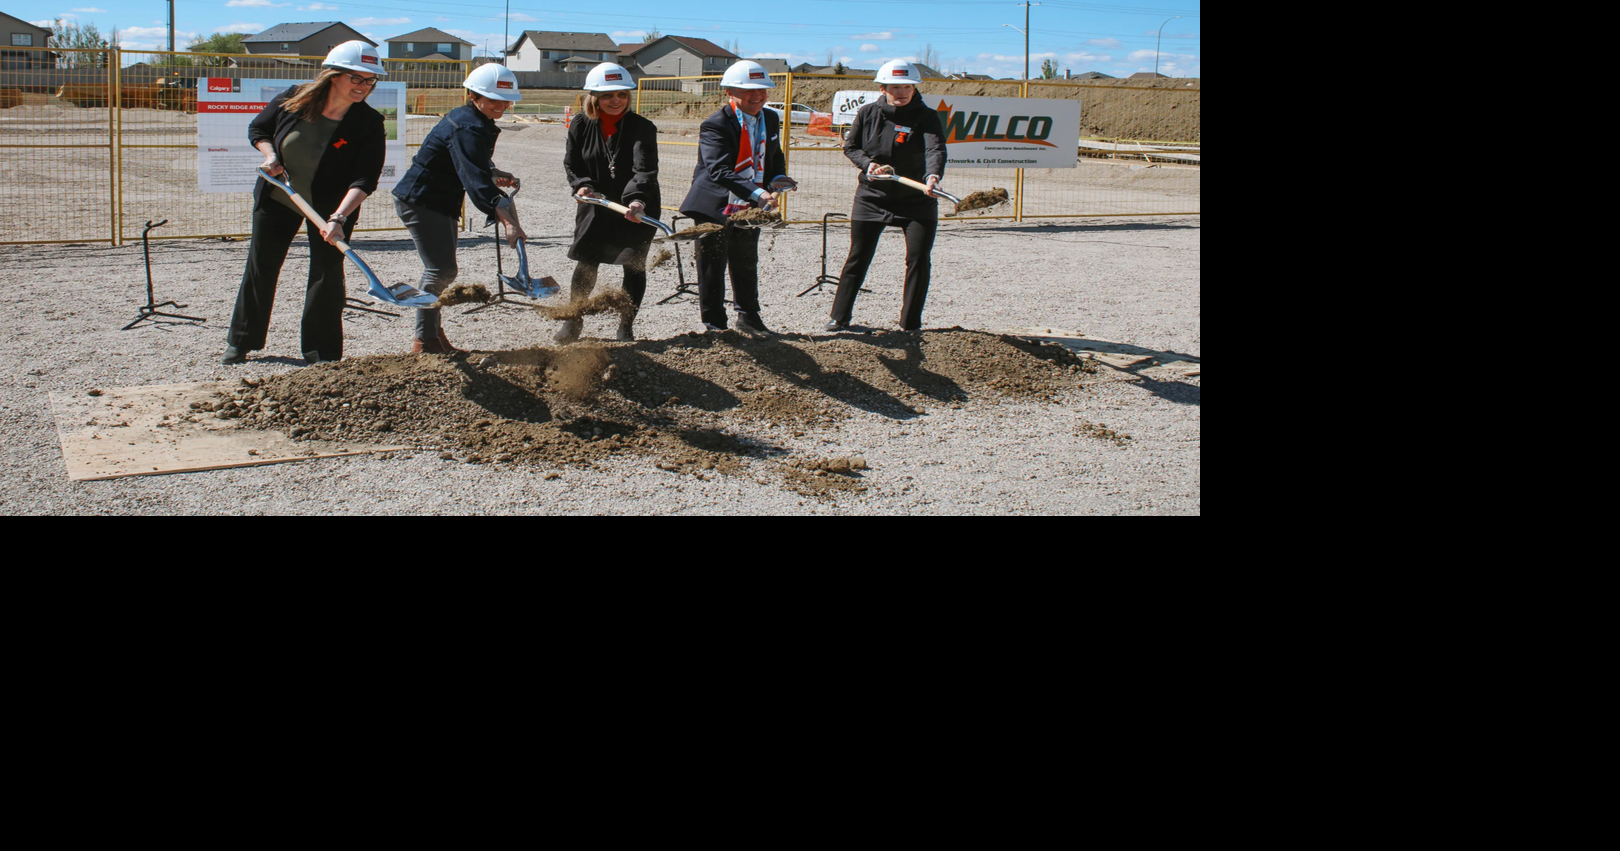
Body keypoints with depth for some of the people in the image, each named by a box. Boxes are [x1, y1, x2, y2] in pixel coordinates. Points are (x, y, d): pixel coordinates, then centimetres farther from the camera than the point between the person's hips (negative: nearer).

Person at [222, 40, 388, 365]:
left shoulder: (369, 123, -22)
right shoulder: (293, 99, -15)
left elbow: (365, 179, -28)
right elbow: (257, 129, 4)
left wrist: (338, 218, -40)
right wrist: (270, 154, -16)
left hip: (330, 205, -2)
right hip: (277, 198, 2)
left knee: (327, 274, -3)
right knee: (260, 267, 11)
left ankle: (323, 355, 10)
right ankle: (241, 341, 28)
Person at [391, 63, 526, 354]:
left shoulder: (479, 122, 8)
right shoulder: (466, 128, -24)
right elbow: (476, 181, -38)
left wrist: (495, 173, 11)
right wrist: (508, 222, -47)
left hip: (441, 203, 11)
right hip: (420, 200, -11)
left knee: (442, 270, 16)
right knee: (442, 270, -12)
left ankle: (432, 336, 26)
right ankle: (425, 341, -4)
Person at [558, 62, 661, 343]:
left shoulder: (642, 127, -15)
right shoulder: (580, 126, -4)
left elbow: (645, 169, -27)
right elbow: (571, 163, 7)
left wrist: (638, 200, -44)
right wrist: (581, 185, -14)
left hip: (637, 208, -2)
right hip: (595, 206, 2)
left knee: (634, 266, 3)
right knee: (586, 263, 6)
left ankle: (626, 326, 18)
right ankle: (573, 321, 24)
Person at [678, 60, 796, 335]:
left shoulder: (771, 119, 5)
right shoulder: (716, 126, -19)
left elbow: (775, 157, 19)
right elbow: (719, 171, -30)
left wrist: (777, 178, -5)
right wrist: (757, 193, -42)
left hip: (749, 209, 7)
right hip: (715, 208, -6)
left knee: (747, 264, 20)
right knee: (712, 268, 2)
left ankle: (748, 317, 35)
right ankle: (714, 323, 14)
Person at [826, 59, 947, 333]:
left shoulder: (926, 117, -10)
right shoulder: (868, 113, -1)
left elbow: (935, 149, -27)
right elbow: (850, 146, 9)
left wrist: (933, 175, -48)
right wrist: (868, 164, -12)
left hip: (916, 200, -1)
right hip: (871, 198, 1)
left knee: (919, 260, -3)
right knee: (858, 258, 5)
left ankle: (910, 325, 9)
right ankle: (840, 318, 17)